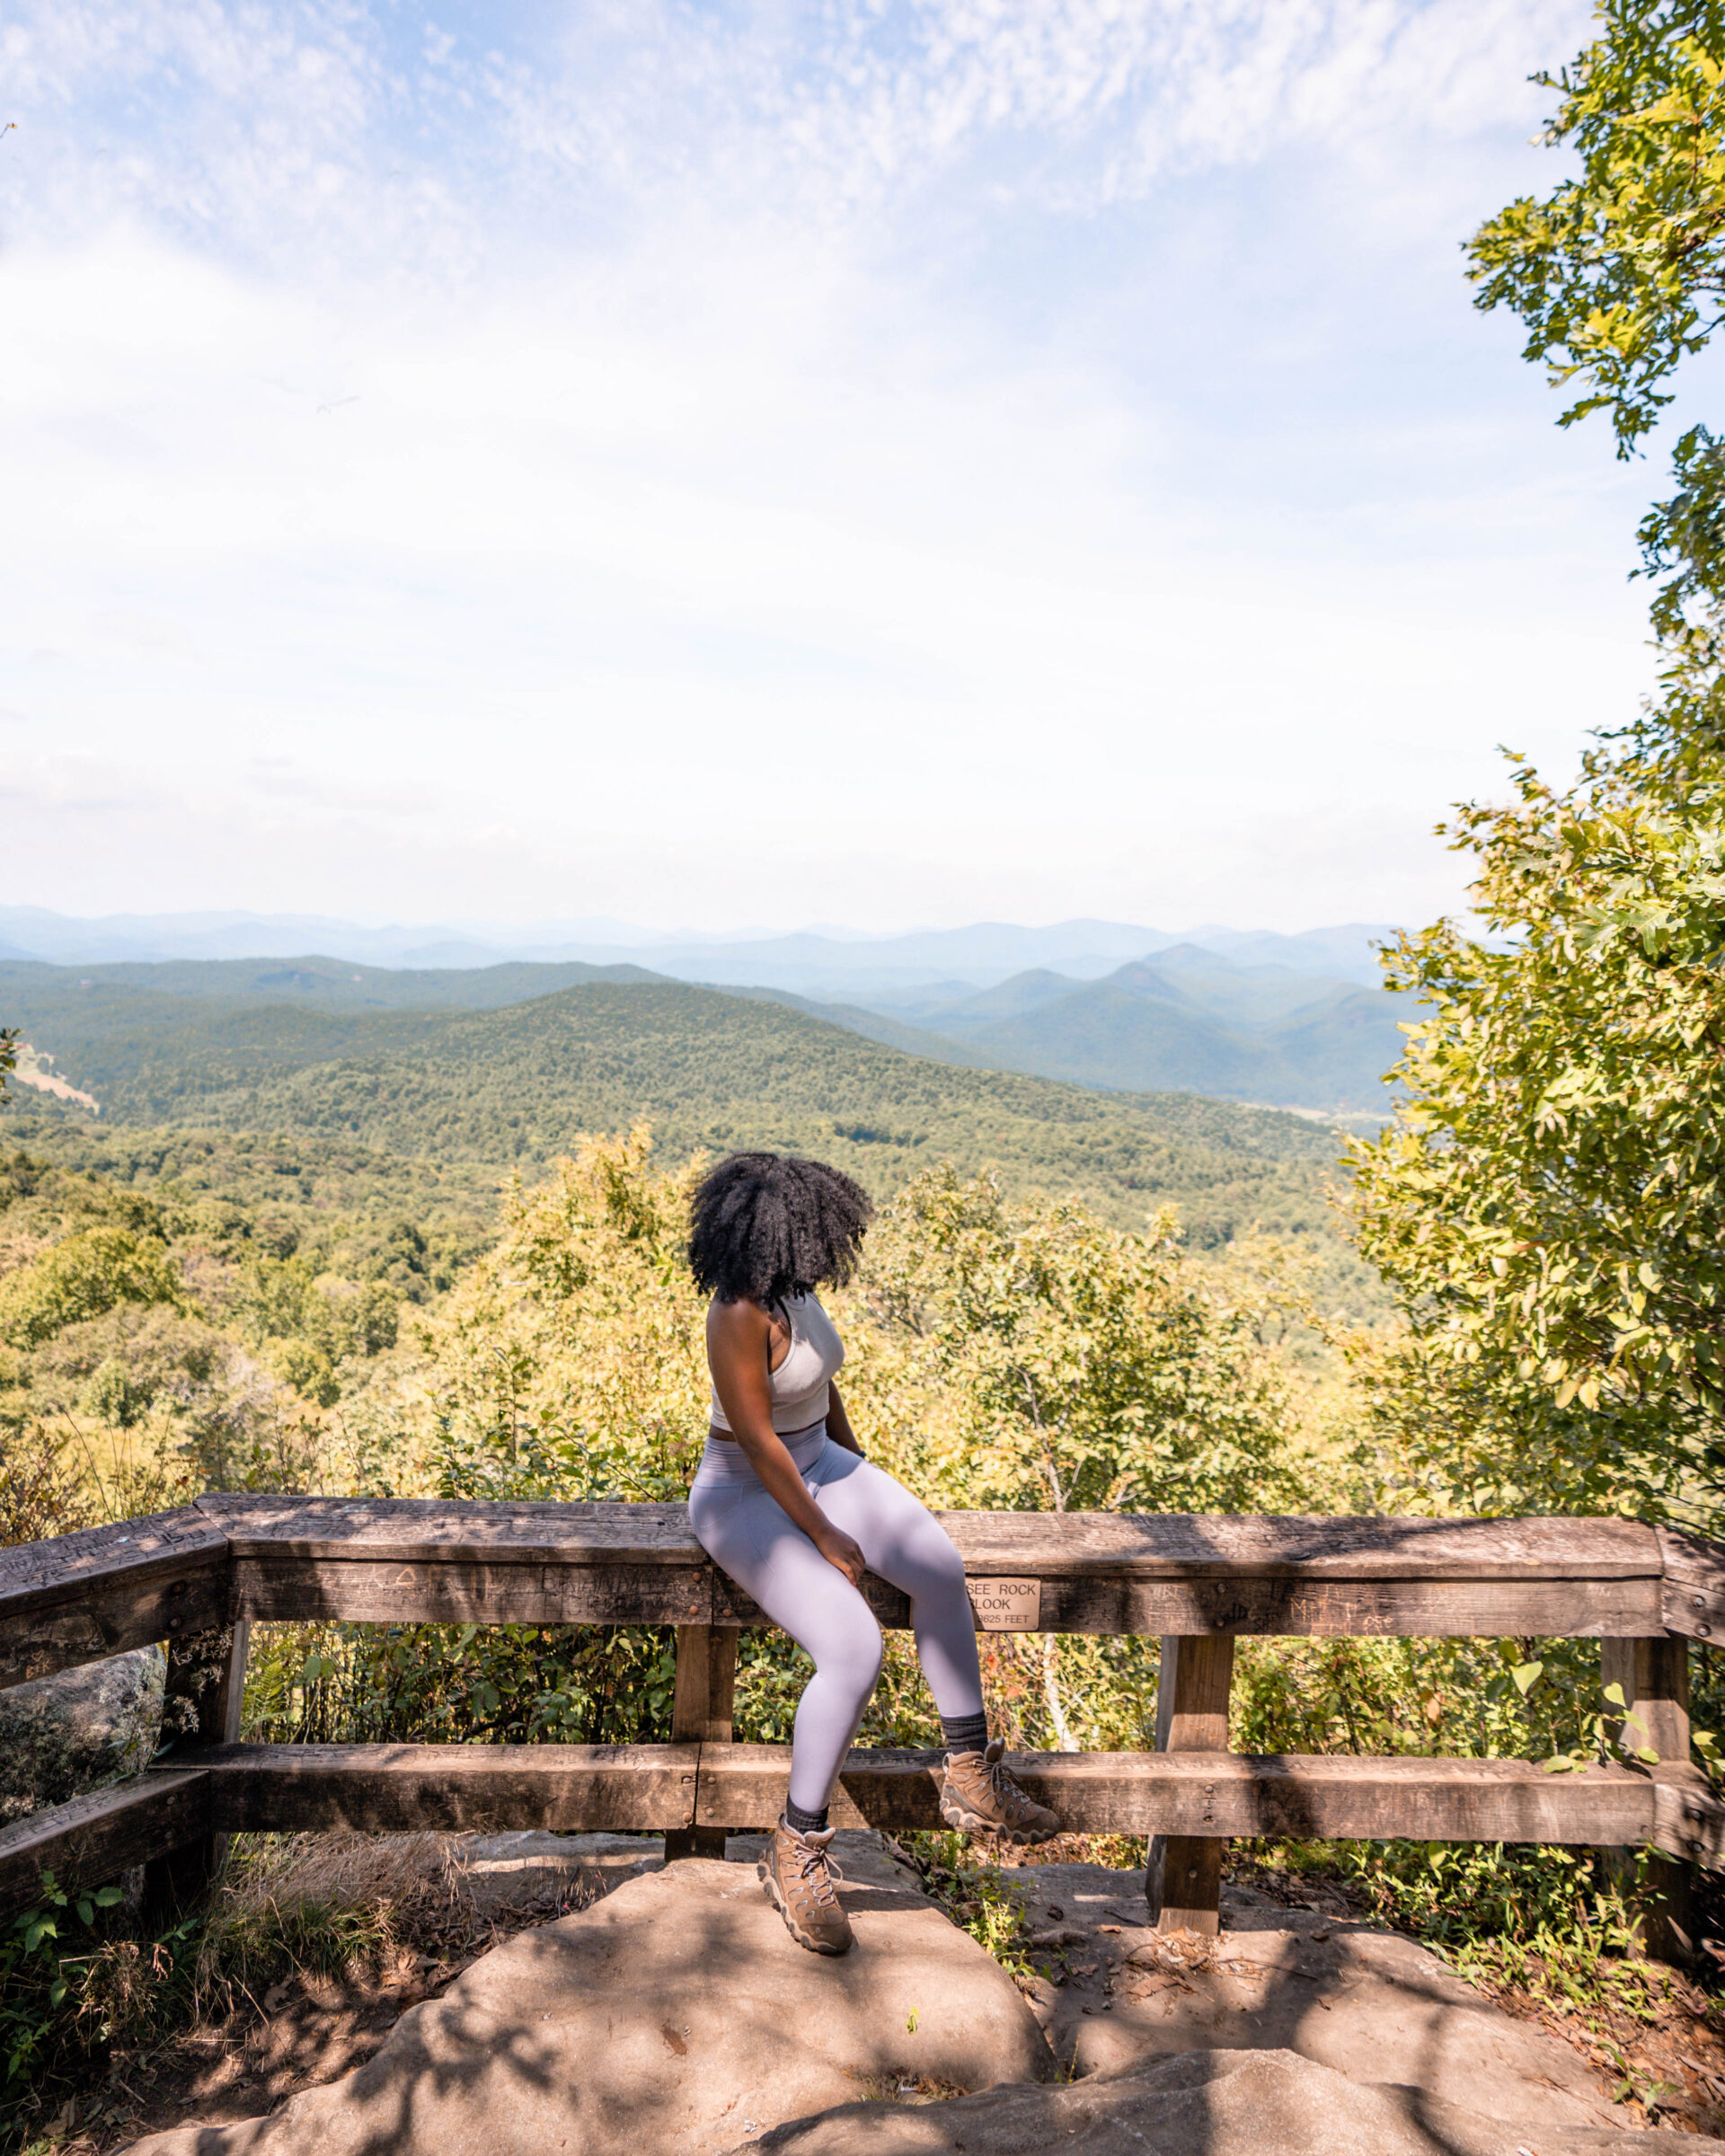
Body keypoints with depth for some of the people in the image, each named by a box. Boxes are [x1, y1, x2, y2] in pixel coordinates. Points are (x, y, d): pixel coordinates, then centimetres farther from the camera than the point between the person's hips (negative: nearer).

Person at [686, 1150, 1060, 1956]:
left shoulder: (795, 1288, -1)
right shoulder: (739, 1314, -28)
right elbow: (758, 1442, -25)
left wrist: (864, 1478, 14)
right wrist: (824, 1535, -17)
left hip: (818, 1464, 8)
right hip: (746, 1496, -8)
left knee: (941, 1570, -14)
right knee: (855, 1652, -24)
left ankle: (969, 1777, 2)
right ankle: (796, 1850, -2)